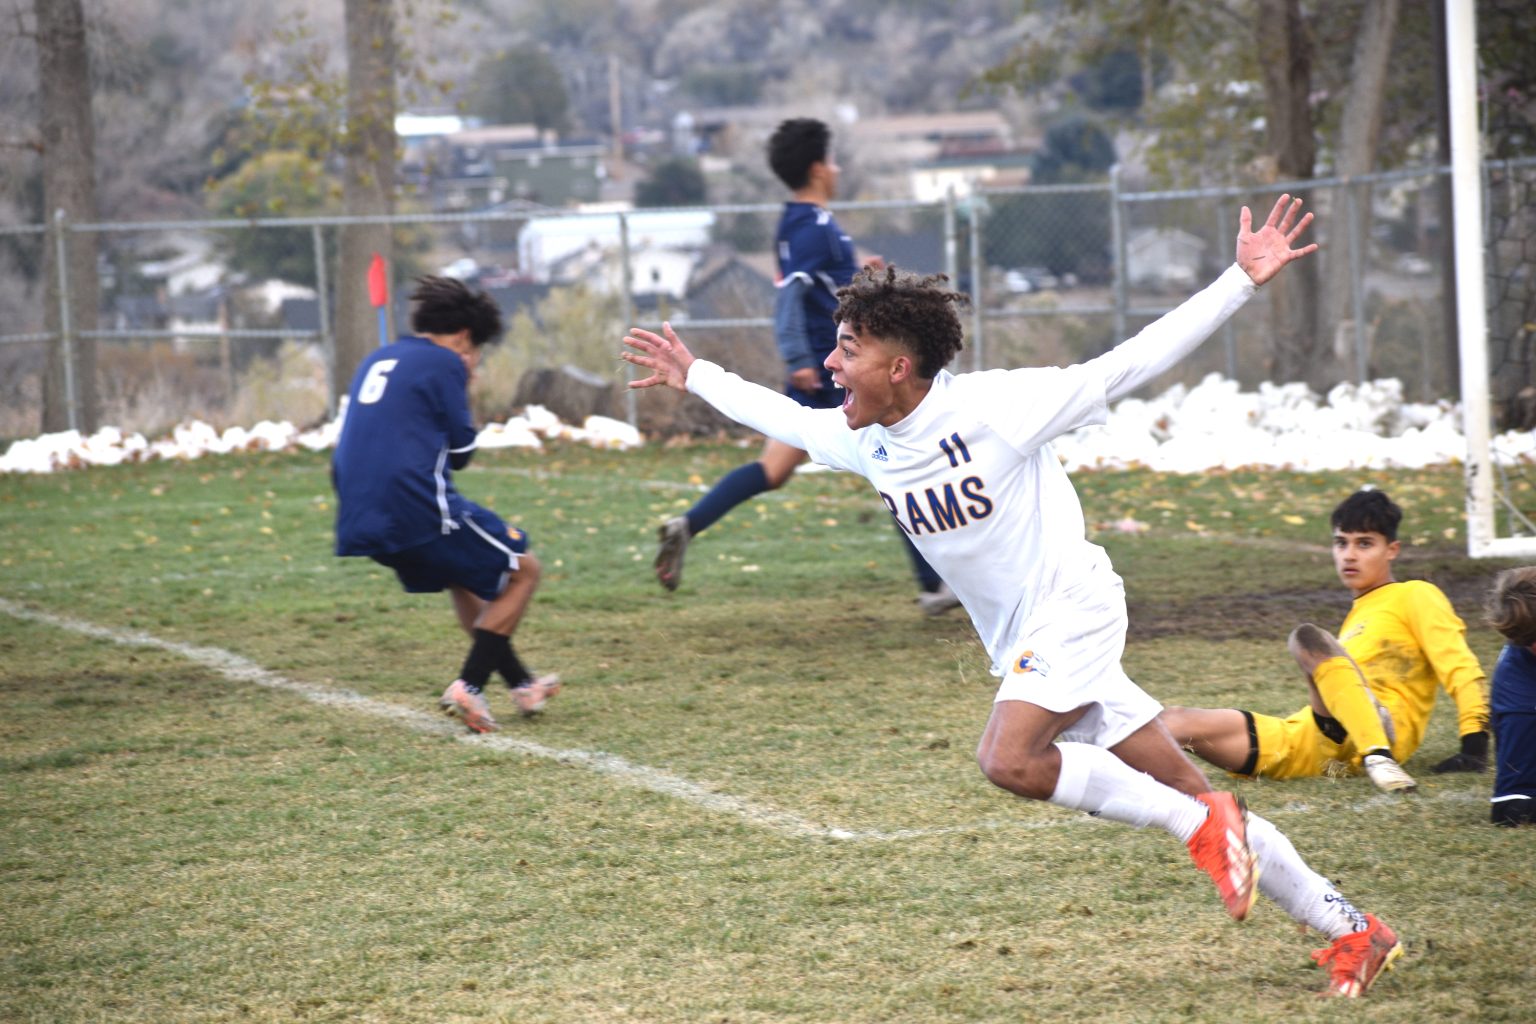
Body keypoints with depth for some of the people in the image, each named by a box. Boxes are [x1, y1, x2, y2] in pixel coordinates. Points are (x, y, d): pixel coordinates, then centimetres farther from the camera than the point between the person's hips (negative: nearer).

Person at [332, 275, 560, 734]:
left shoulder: (375, 361, 20)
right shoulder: (444, 363, -3)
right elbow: (461, 452, -1)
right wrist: (463, 389, 10)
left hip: (359, 520, 8)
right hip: (418, 510, -8)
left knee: (461, 574, 31)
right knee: (521, 569, 8)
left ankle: (520, 682, 36)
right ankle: (468, 686, -4)